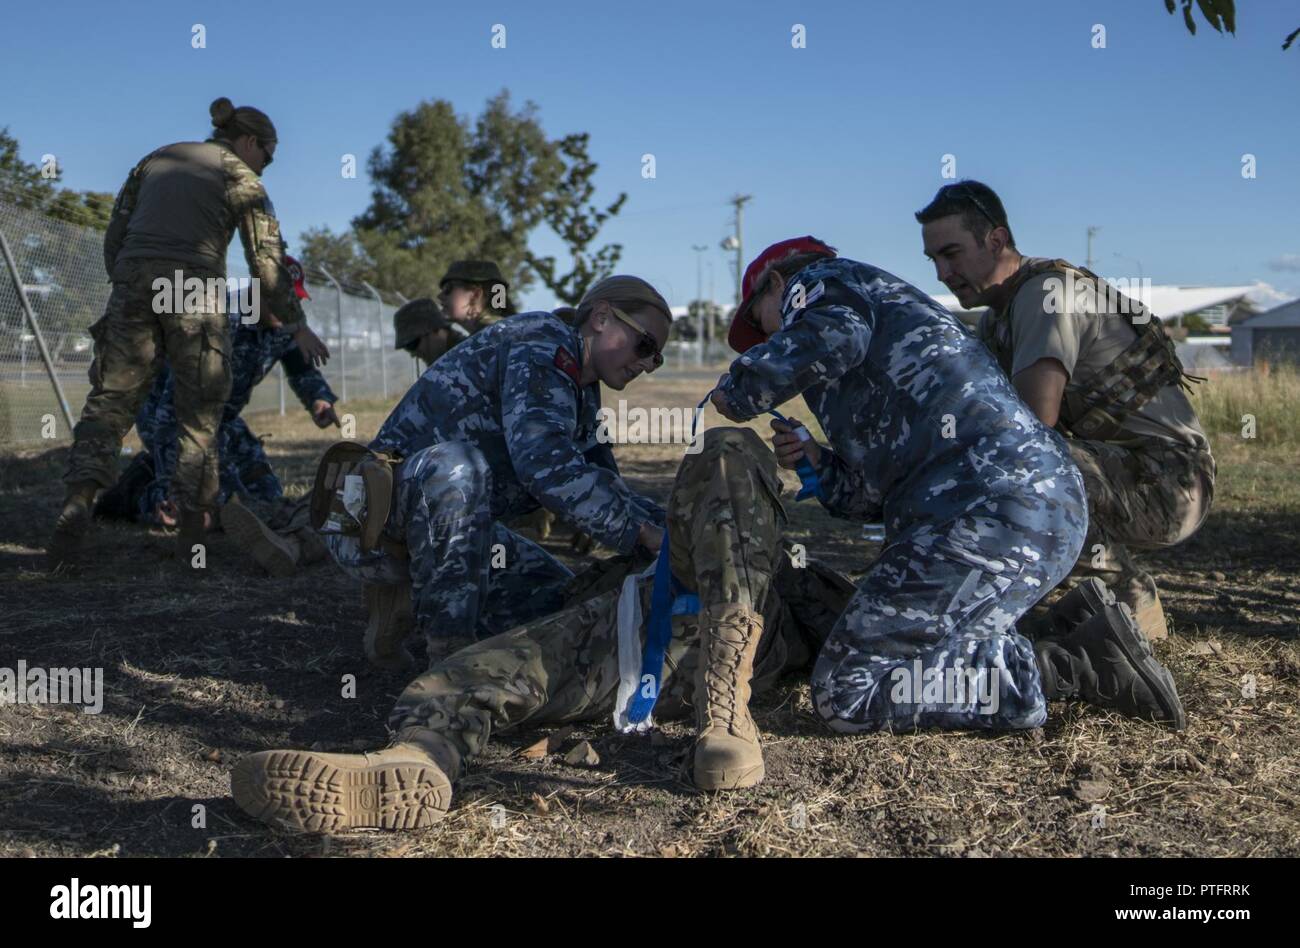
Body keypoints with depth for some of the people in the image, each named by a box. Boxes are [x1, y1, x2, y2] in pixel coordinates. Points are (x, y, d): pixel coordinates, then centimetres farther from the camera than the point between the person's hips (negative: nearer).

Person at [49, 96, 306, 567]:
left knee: (110, 400, 5)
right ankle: (191, 532, 3)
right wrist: (295, 322, 9)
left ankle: (78, 499, -16)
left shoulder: (156, 159, 21)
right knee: (199, 414, 5)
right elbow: (266, 258, 2)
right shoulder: (239, 175, 8)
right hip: (197, 293, -3)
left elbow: (115, 234, 17)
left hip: (133, 285, 3)